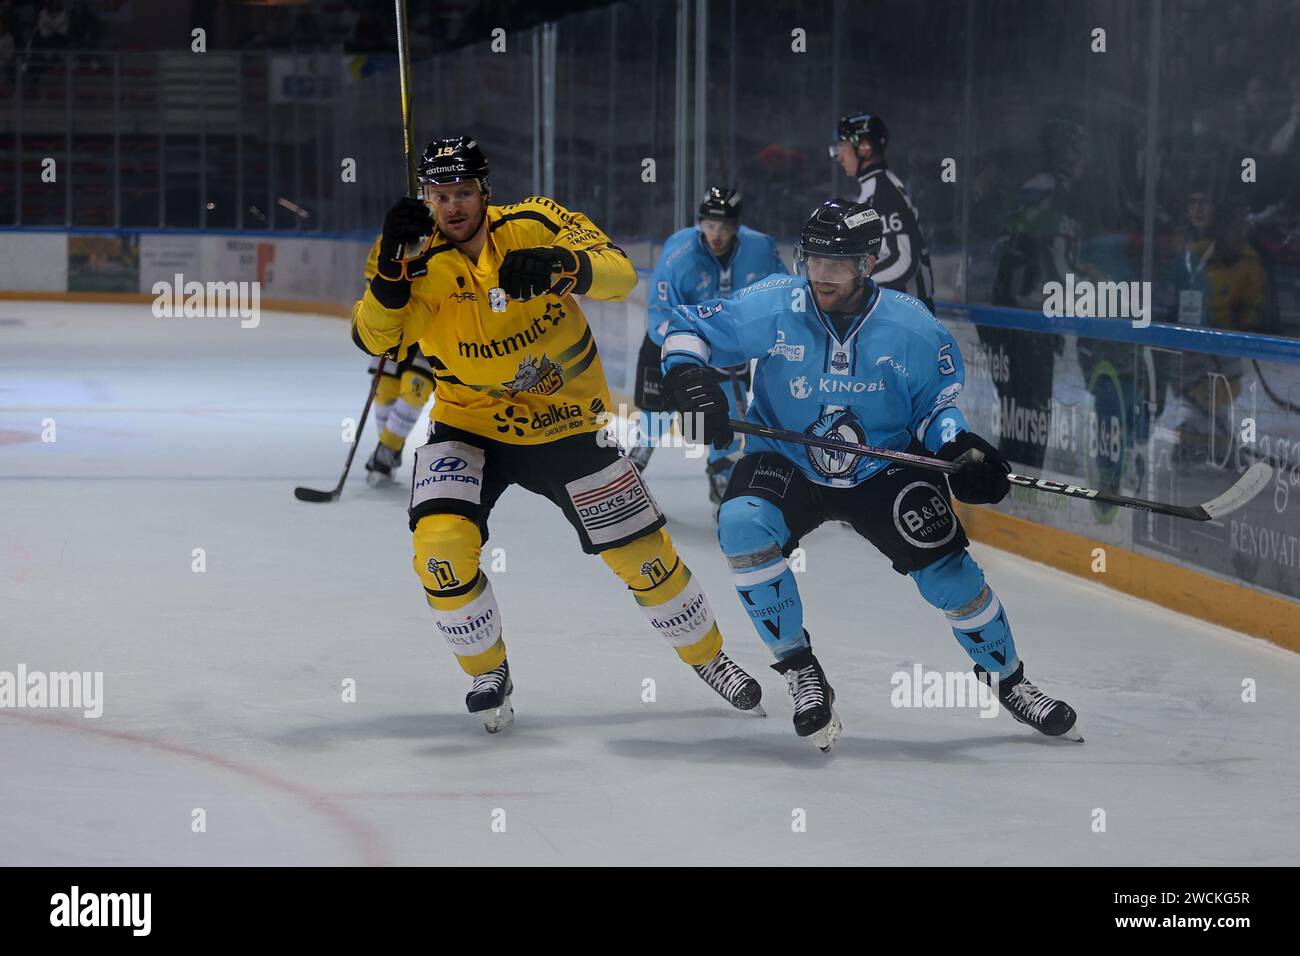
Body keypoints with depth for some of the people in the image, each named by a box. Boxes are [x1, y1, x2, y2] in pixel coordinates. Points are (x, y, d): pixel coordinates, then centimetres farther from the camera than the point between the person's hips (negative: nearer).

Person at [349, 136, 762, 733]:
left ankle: (707, 656, 31)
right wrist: (394, 264, -39)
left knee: (642, 550, 5)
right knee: (440, 546, -21)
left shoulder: (534, 225, -17)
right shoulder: (420, 260, -13)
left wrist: (563, 266, -48)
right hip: (469, 424, 1)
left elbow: (620, 274, -28)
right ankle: (488, 675, 3)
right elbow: (374, 338, -24)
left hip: (566, 421, 0)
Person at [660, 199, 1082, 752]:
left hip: (882, 471, 0)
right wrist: (688, 376, -25)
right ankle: (799, 672, -13)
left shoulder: (912, 328, -12)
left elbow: (937, 404, 1)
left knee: (945, 568, -13)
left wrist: (961, 449, -18)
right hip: (786, 464, 0)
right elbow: (689, 327, -5)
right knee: (743, 526, -29)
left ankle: (1008, 680, 14)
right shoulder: (772, 307, -14)